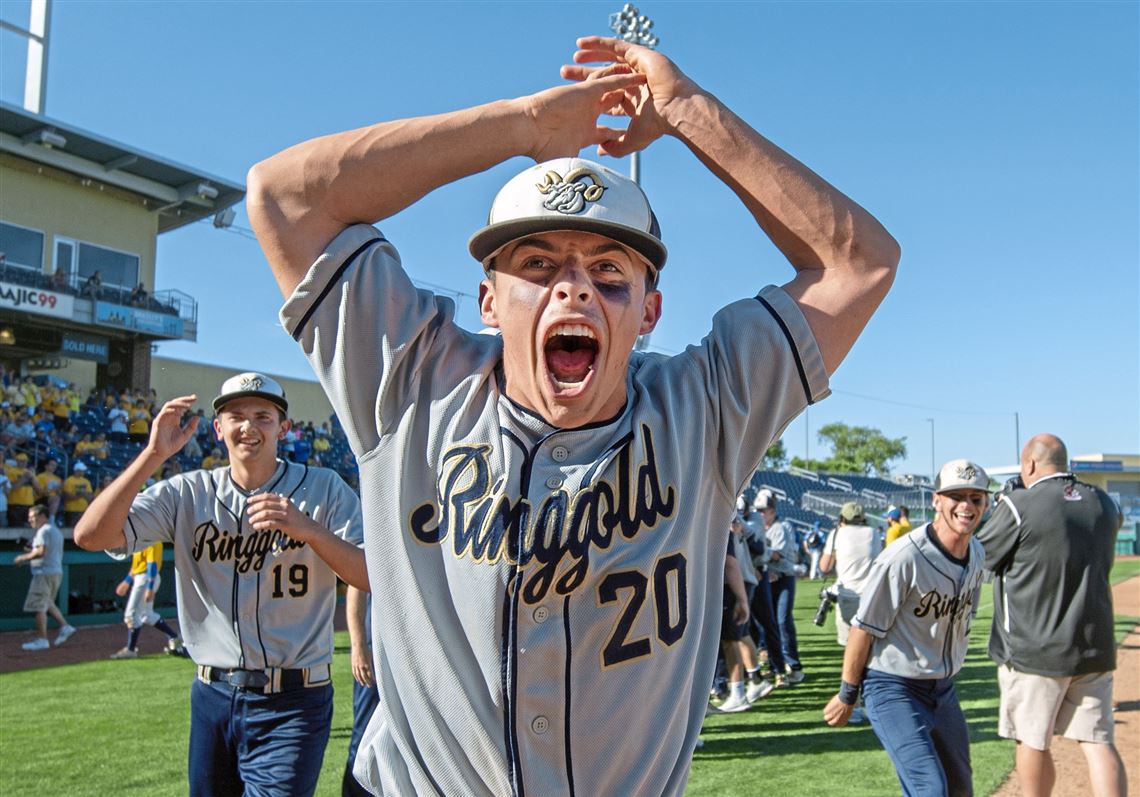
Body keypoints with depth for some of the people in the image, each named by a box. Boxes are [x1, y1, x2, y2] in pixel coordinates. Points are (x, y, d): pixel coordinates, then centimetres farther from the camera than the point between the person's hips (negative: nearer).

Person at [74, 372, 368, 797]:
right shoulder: (188, 493, 2)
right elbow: (91, 535, -10)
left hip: (292, 703, -3)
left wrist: (307, 528, -28)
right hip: (212, 697, 3)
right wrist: (154, 454, -18)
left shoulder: (325, 489, -4)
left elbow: (374, 577, -13)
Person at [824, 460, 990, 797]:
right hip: (894, 690, -8)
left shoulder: (977, 554, 1)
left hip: (943, 690, 8)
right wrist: (847, 696, -9)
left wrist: (946, 676, 19)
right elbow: (864, 629, -17)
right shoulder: (904, 557, -23)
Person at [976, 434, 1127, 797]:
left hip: (1034, 651, -5)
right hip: (1094, 646, 5)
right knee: (1098, 742, 7)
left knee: (1032, 741, 10)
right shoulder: (1104, 504, 4)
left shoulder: (1019, 506, -14)